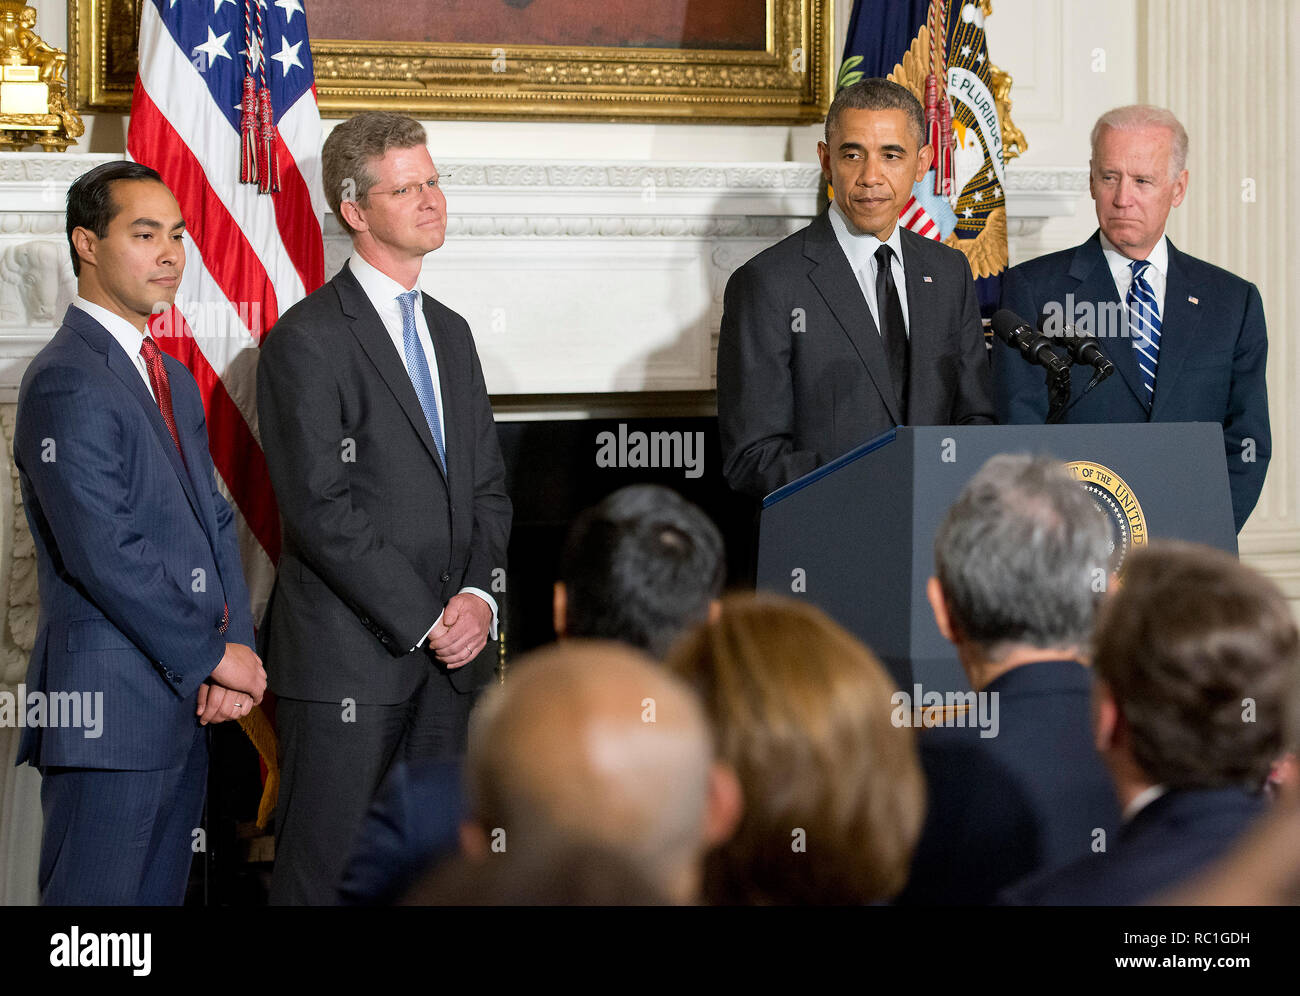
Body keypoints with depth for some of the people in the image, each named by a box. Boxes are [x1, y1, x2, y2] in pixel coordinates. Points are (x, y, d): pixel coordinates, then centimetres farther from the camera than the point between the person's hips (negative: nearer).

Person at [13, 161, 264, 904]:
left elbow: (215, 521, 16)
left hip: (185, 705, 9)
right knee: (98, 897, -5)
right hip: (111, 708, -9)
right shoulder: (66, 383, -13)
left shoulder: (172, 377, 18)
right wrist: (213, 657, -13)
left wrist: (236, 653, 0)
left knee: (160, 894, 12)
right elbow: (104, 555, -20)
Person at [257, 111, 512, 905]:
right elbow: (320, 510, -13)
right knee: (325, 875, -4)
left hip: (449, 656, 7)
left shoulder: (451, 332, 18)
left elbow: (488, 484, 18)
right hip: (348, 657, -7)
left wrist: (479, 595, 0)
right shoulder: (308, 340, -7)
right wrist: (423, 621, -13)